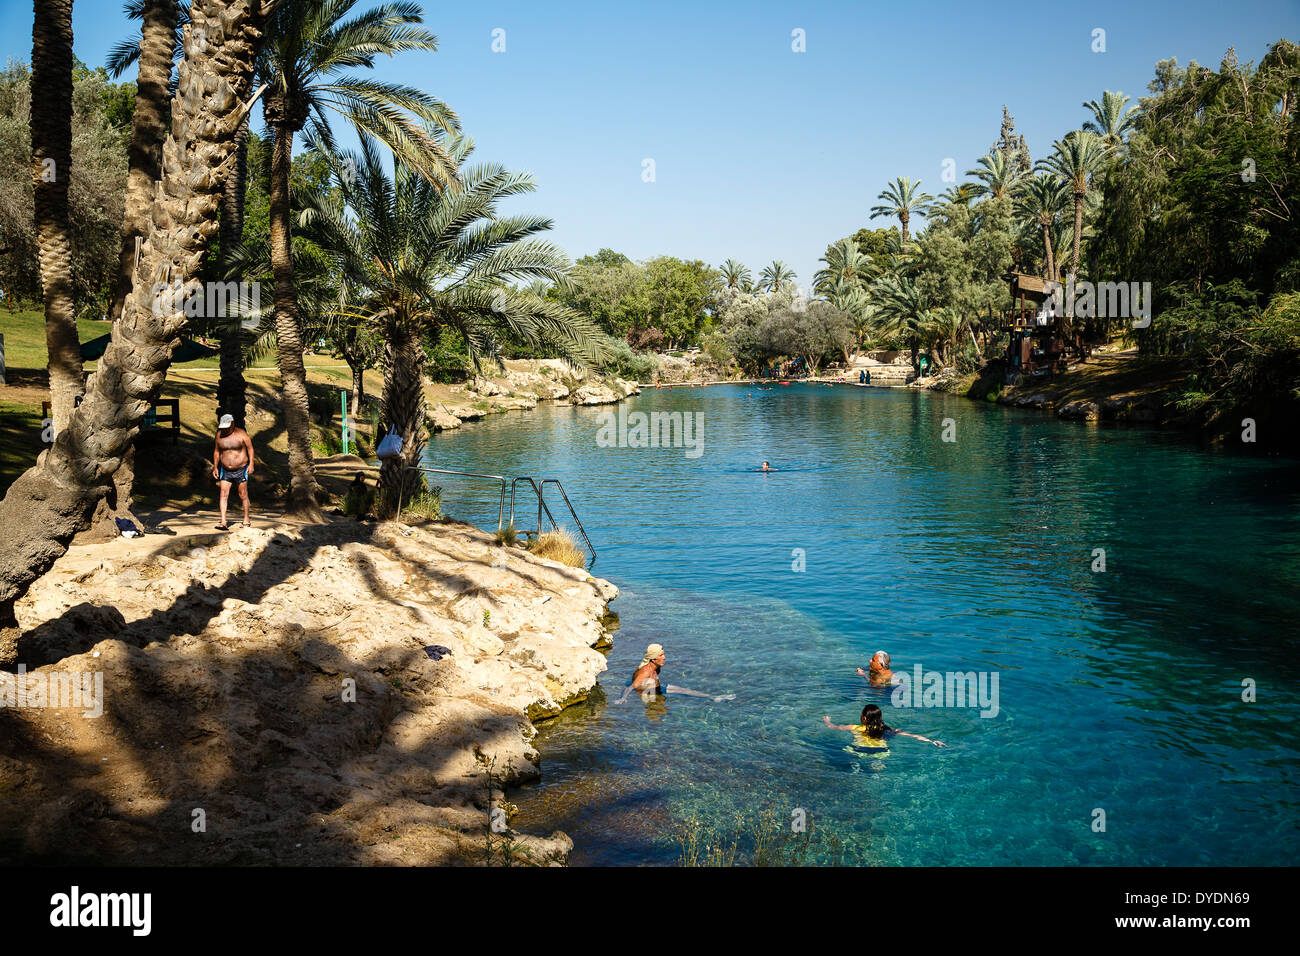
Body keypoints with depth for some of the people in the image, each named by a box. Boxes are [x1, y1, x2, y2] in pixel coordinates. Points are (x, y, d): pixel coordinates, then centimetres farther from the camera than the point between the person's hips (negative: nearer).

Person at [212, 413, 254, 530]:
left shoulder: (241, 433, -8)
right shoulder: (219, 434, 3)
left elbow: (250, 448, -3)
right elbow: (217, 451, 14)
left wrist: (251, 464, -12)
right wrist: (215, 467, 9)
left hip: (241, 470, -3)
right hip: (225, 471, 3)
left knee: (243, 495, 3)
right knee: (223, 495, -8)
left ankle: (246, 520, 17)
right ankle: (223, 522, -12)